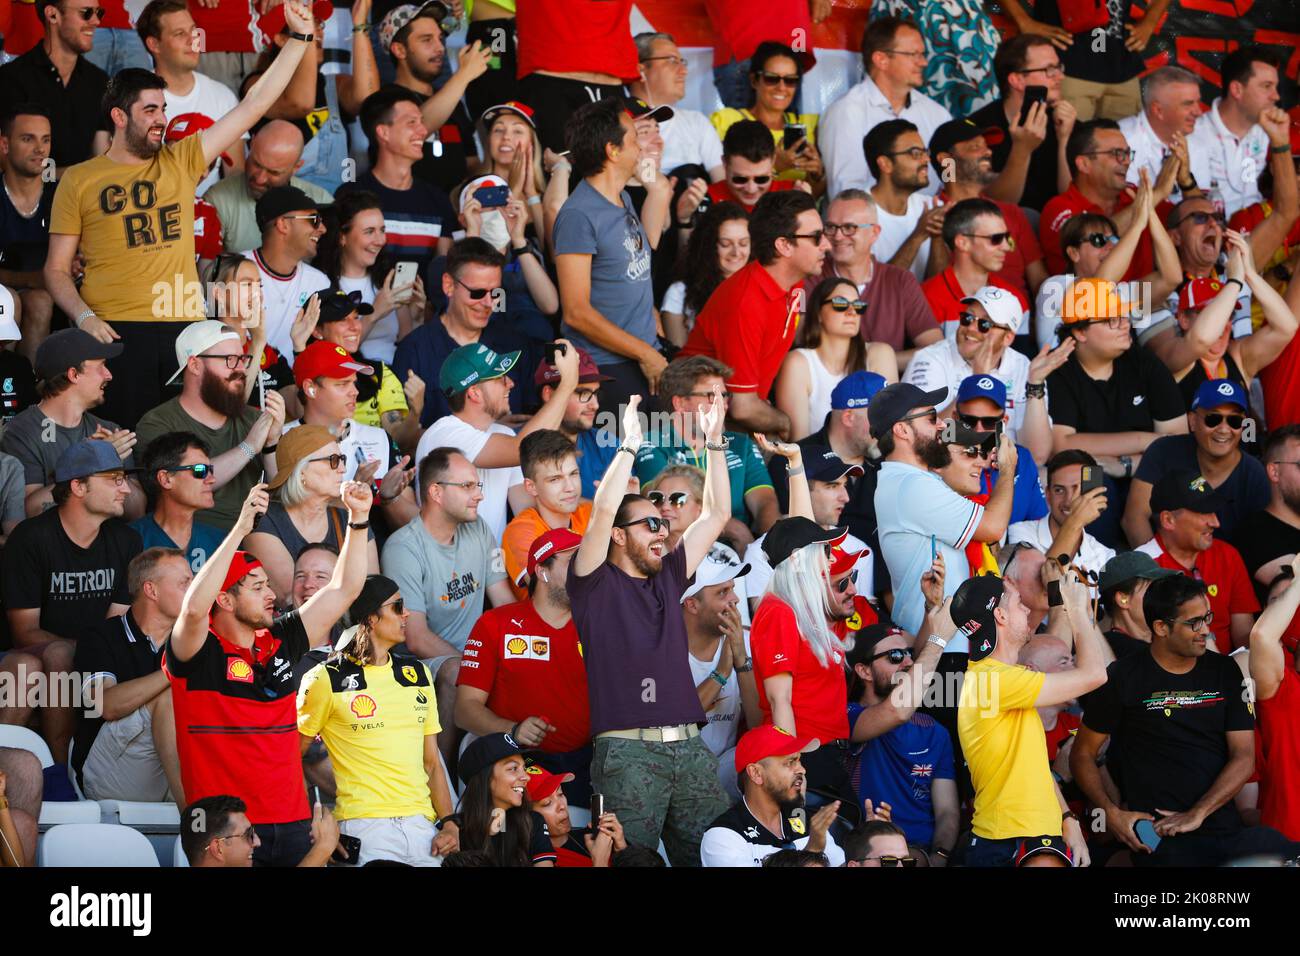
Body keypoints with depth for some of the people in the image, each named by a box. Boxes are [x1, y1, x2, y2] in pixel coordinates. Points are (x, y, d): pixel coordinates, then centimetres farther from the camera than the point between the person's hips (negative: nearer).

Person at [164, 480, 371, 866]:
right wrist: (240, 529, -29)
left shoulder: (280, 642, 11)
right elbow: (194, 608, -28)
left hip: (291, 824, 6)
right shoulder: (199, 653, -6)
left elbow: (343, 590, 16)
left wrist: (358, 519, 6)